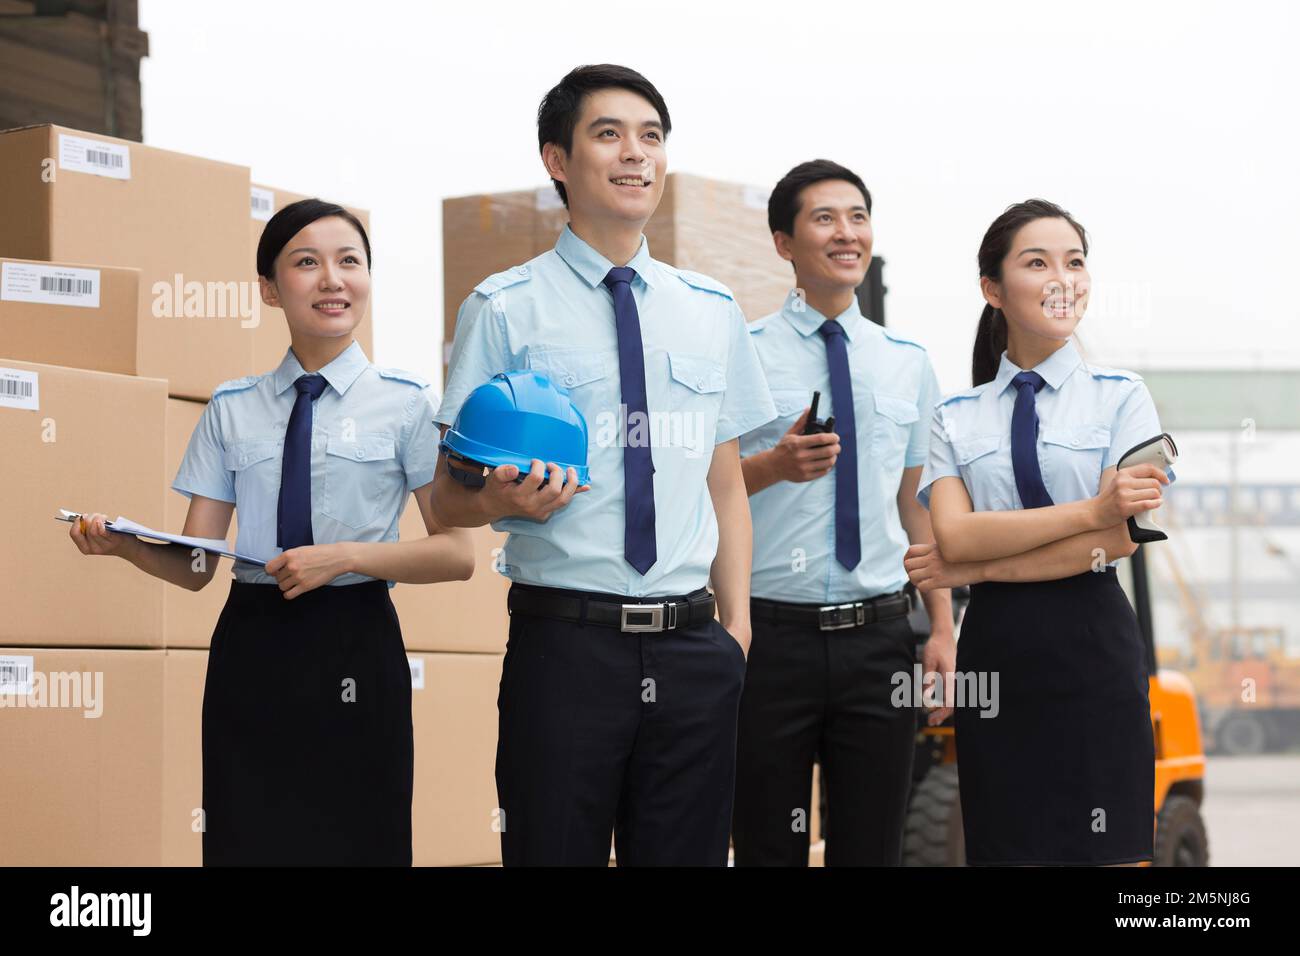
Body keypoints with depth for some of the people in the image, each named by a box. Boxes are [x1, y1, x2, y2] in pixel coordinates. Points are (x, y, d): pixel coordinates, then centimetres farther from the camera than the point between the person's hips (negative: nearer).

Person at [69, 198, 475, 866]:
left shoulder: (405, 403, 0)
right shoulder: (231, 410, 9)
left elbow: (456, 554, -3)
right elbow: (195, 564, 5)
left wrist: (345, 557, -16)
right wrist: (123, 545, -16)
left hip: (353, 654, -2)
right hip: (251, 651, 2)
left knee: (350, 842, 2)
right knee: (248, 843, 5)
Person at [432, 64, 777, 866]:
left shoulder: (712, 311, 13)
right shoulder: (507, 310, -1)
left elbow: (726, 484, 14)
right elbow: (450, 499, -1)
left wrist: (737, 629, 4)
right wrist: (506, 500, -23)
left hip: (691, 646, 4)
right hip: (566, 642, -3)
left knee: (687, 853, 7)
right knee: (558, 849, 1)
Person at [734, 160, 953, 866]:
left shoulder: (908, 363, 12)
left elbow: (917, 503, 14)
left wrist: (943, 628, 7)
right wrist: (775, 465, -19)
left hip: (878, 639, 3)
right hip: (773, 633, -3)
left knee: (873, 848, 7)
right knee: (770, 847, 3)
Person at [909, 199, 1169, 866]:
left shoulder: (1121, 399, 4)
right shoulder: (954, 418, 9)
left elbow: (1117, 541, -8)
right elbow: (955, 535, -7)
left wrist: (969, 568, -8)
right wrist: (1092, 511, -17)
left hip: (1092, 644, -2)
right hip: (994, 652, 2)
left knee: (1105, 853, -3)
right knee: (1005, 847, 4)